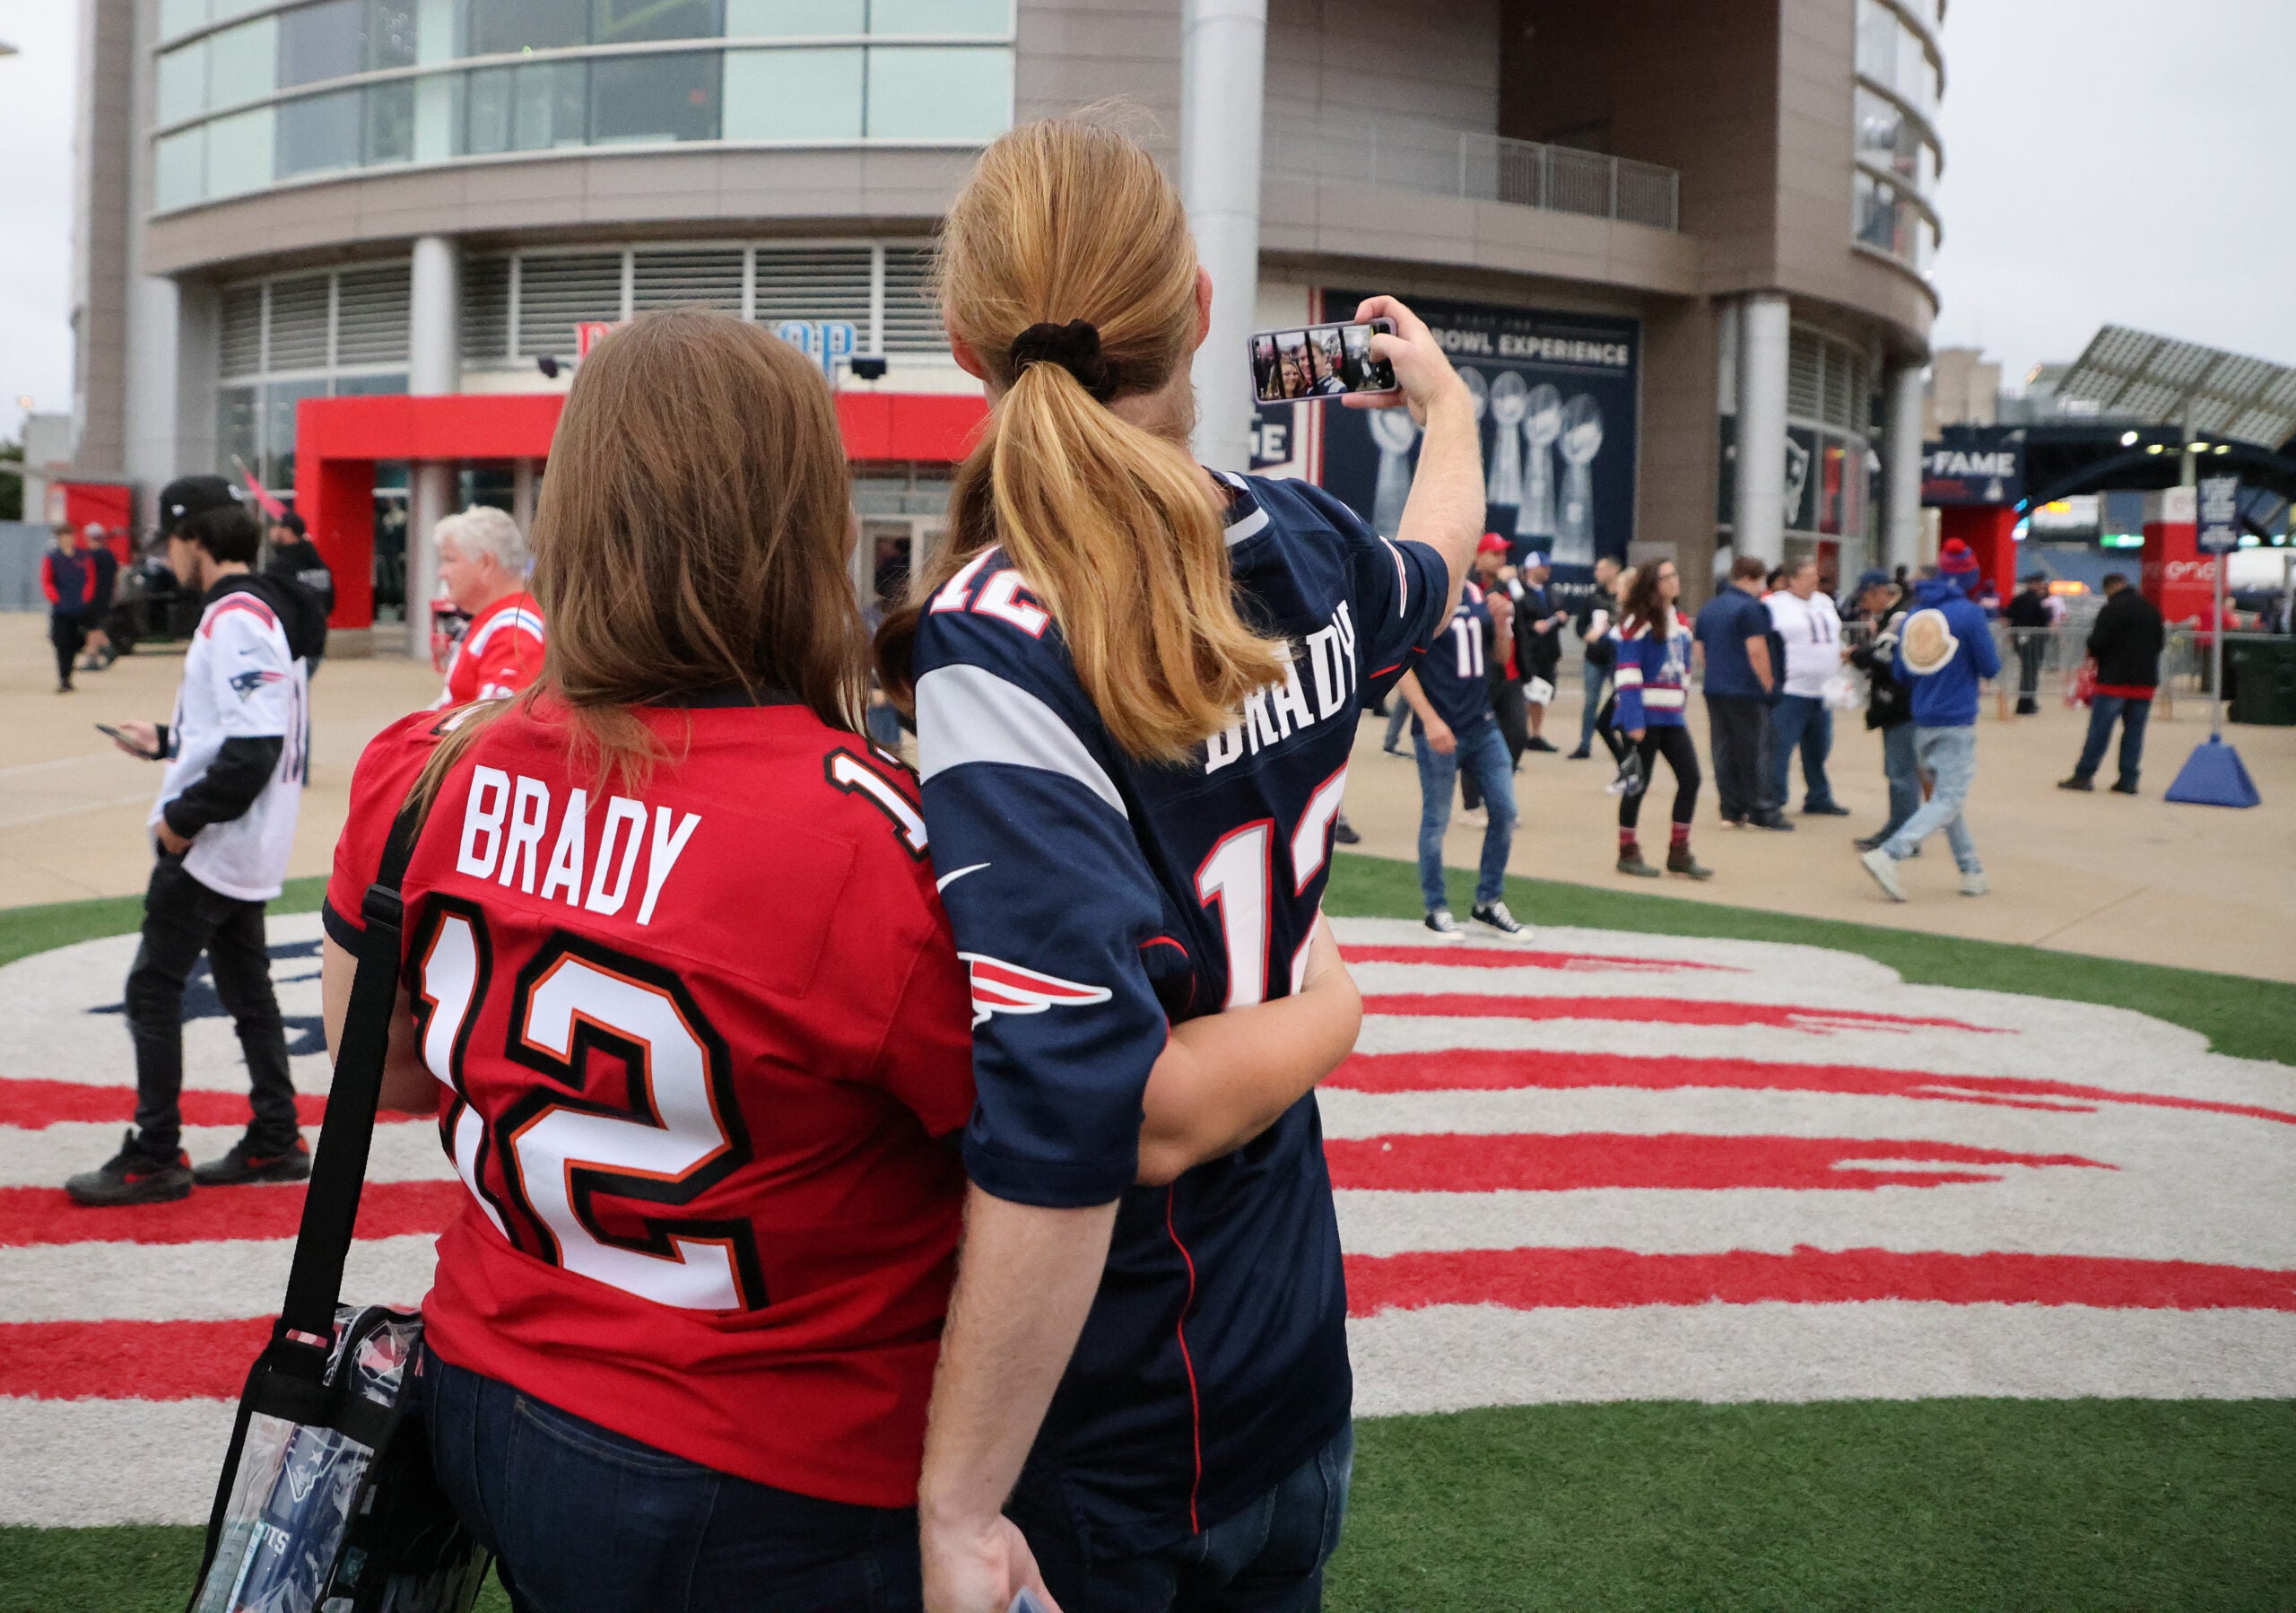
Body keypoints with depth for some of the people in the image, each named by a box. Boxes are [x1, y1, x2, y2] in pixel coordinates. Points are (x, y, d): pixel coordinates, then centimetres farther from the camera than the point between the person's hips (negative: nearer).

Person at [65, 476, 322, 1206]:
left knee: (153, 986, -3)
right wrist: (167, 742, 22)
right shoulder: (262, 612, 12)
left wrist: (186, 815, -20)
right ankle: (275, 1141, 22)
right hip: (244, 846, 10)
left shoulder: (236, 618, -19)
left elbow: (255, 745, -27)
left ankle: (155, 1158, 3)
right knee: (246, 987, 15)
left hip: (209, 846, -10)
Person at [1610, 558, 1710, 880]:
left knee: (1690, 777, 1)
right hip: (1644, 716, -7)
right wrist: (1633, 720, -20)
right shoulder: (1637, 621, -8)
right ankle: (1628, 853, 11)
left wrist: (1682, 707, 16)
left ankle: (1679, 853, 10)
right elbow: (1628, 672, -14)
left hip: (1672, 717, 7)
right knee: (1639, 782, -1)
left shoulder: (1680, 622, 16)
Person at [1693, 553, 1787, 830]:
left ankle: (1732, 811, 8)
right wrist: (1769, 685, -8)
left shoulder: (1709, 608, 14)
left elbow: (1701, 649, 19)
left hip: (1714, 690, 7)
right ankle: (1761, 812, -1)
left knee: (1724, 750, 7)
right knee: (1754, 752, -2)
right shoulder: (1749, 608, -11)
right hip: (1746, 691, -7)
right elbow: (1756, 652, -16)